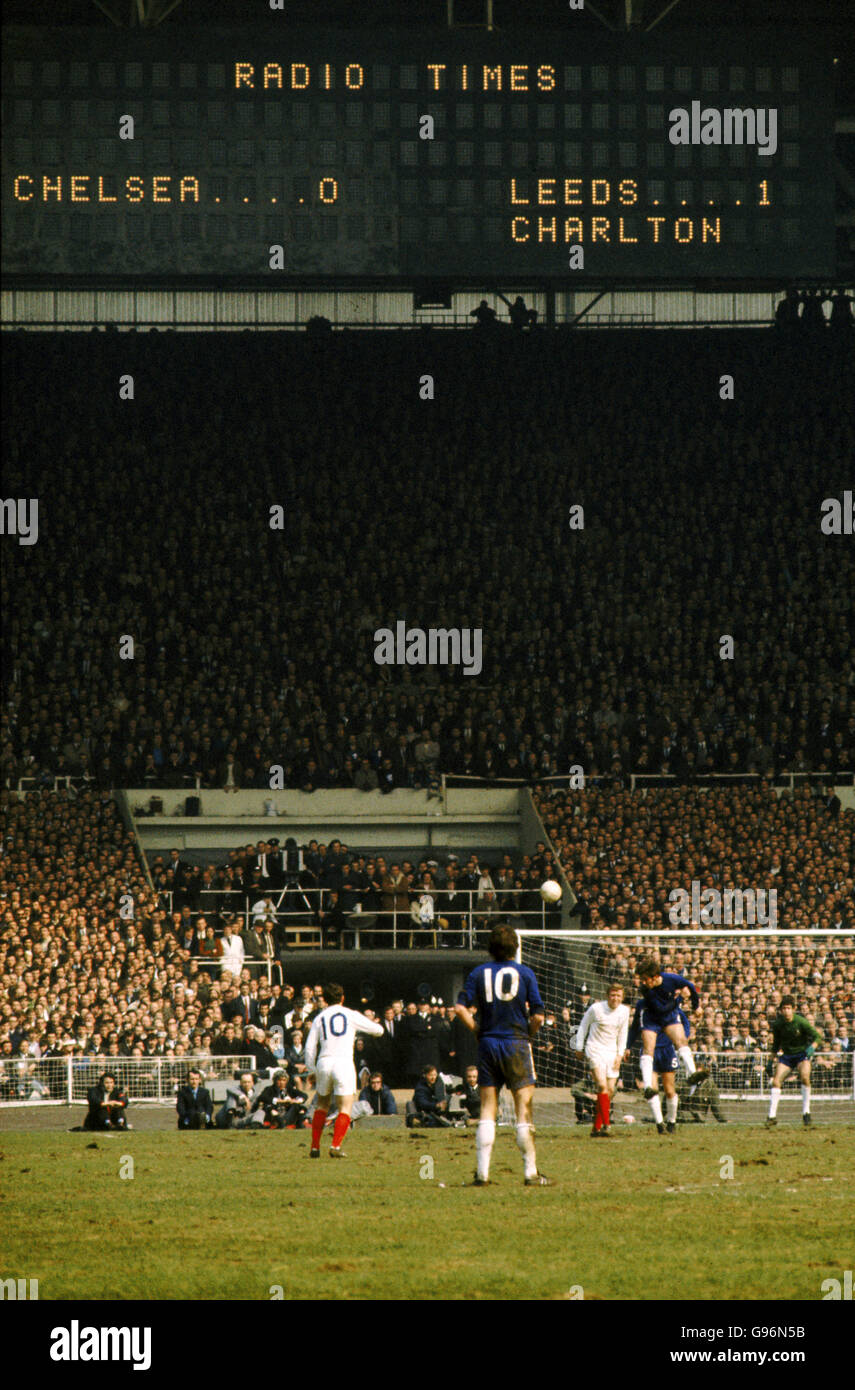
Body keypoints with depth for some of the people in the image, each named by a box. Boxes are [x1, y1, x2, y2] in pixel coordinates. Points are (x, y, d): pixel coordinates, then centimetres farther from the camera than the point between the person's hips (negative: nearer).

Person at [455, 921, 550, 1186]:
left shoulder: (479, 973, 3)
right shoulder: (524, 973, -3)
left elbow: (461, 1008, -6)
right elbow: (538, 1015, -7)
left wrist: (477, 1030, 6)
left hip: (488, 1045, 2)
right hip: (517, 1044, -2)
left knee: (487, 1111, 6)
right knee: (524, 1110, 1)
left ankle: (482, 1172, 3)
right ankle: (531, 1172, 1)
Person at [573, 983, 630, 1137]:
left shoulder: (624, 1011, 0)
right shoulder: (596, 1008, -12)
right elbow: (583, 1026, 2)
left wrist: (620, 1055, 6)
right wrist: (579, 1048, 6)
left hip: (612, 1052, 5)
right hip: (595, 1049, -5)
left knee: (610, 1091, 1)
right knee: (602, 1085, -21)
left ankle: (596, 1128, 11)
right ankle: (606, 1124, -25)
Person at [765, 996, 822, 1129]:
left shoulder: (801, 1022, -17)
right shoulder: (777, 1024, -6)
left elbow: (817, 1036, -14)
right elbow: (776, 1043, 10)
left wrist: (812, 1047, -34)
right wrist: (774, 1060, 10)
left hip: (802, 1054, -3)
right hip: (786, 1056, 3)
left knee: (805, 1077, -30)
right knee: (776, 1081, -13)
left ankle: (806, 1111, -19)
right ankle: (772, 1116, -7)